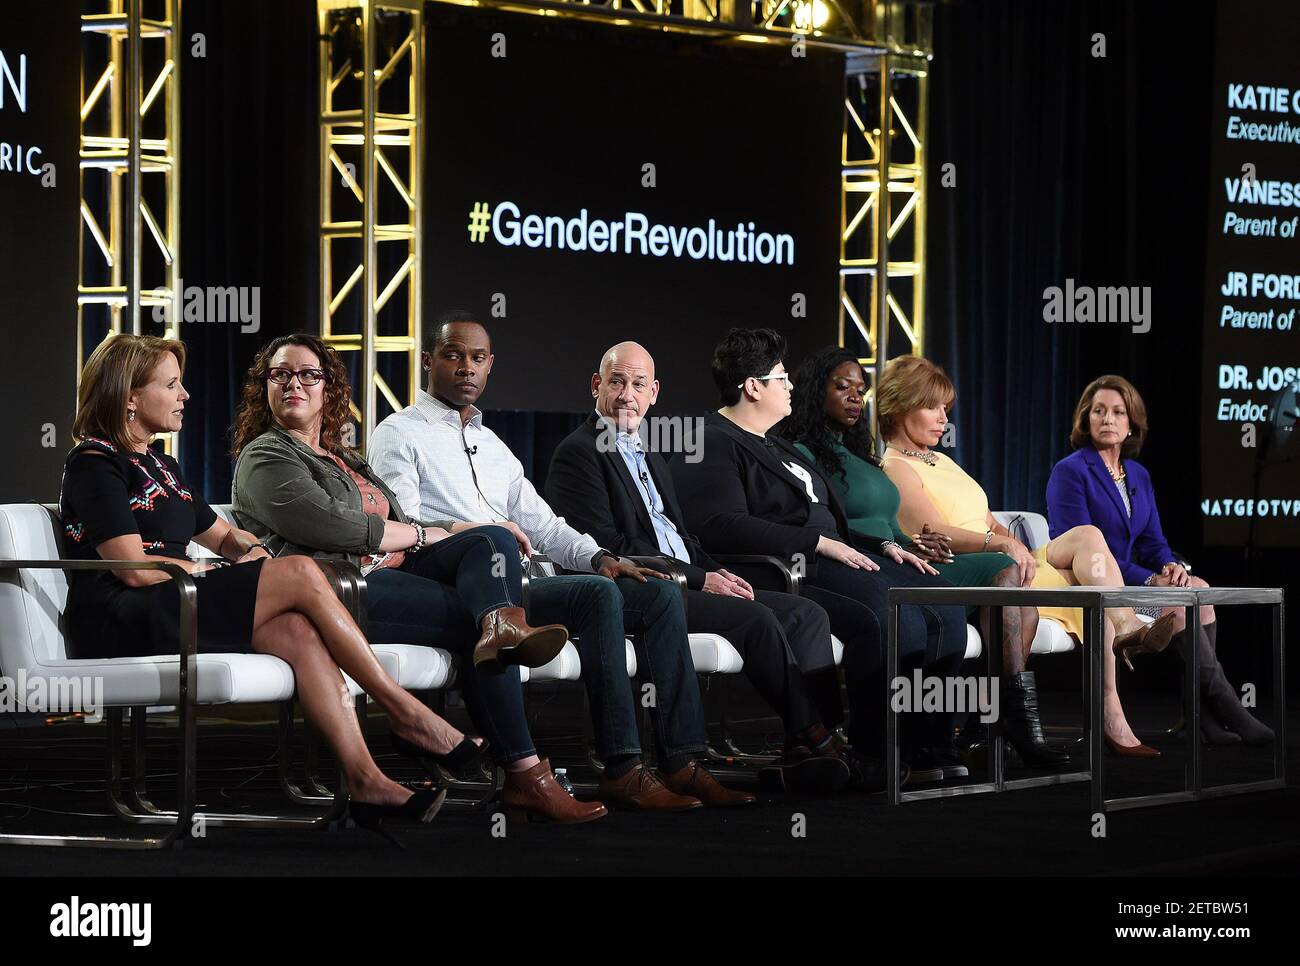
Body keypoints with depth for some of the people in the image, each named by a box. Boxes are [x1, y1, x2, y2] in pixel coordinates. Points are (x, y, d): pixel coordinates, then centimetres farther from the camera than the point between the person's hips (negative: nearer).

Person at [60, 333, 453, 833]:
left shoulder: (159, 465, 26)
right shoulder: (94, 463, -3)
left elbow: (222, 535, 31)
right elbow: (134, 567, -13)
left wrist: (249, 550, 7)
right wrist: (208, 572, -1)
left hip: (169, 611, 8)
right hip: (122, 626, -8)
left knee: (296, 629, -23)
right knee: (300, 574, -22)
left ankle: (365, 781, -34)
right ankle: (404, 711, -16)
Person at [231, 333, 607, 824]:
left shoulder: (342, 458, 32)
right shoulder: (263, 459, 4)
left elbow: (397, 523, 24)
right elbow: (332, 527, -11)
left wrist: (477, 529, 7)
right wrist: (423, 534, -2)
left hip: (391, 570, 8)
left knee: (492, 541, -14)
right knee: (477, 622, -22)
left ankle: (502, 624, -47)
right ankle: (524, 773, -30)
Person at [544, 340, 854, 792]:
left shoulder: (650, 458, 26)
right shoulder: (579, 453, -5)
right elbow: (608, 547, -14)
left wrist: (716, 573, 3)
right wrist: (699, 580, -15)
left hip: (684, 582, 9)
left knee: (806, 614, -7)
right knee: (757, 618, -27)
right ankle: (809, 736, -15)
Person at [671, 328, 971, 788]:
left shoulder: (774, 445, 28)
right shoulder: (711, 446, -5)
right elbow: (724, 527, -21)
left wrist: (883, 546, 16)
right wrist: (819, 543, -20)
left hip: (830, 560, 10)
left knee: (944, 607, -7)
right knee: (891, 615, -31)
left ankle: (928, 749, -7)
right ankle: (874, 758, -23)